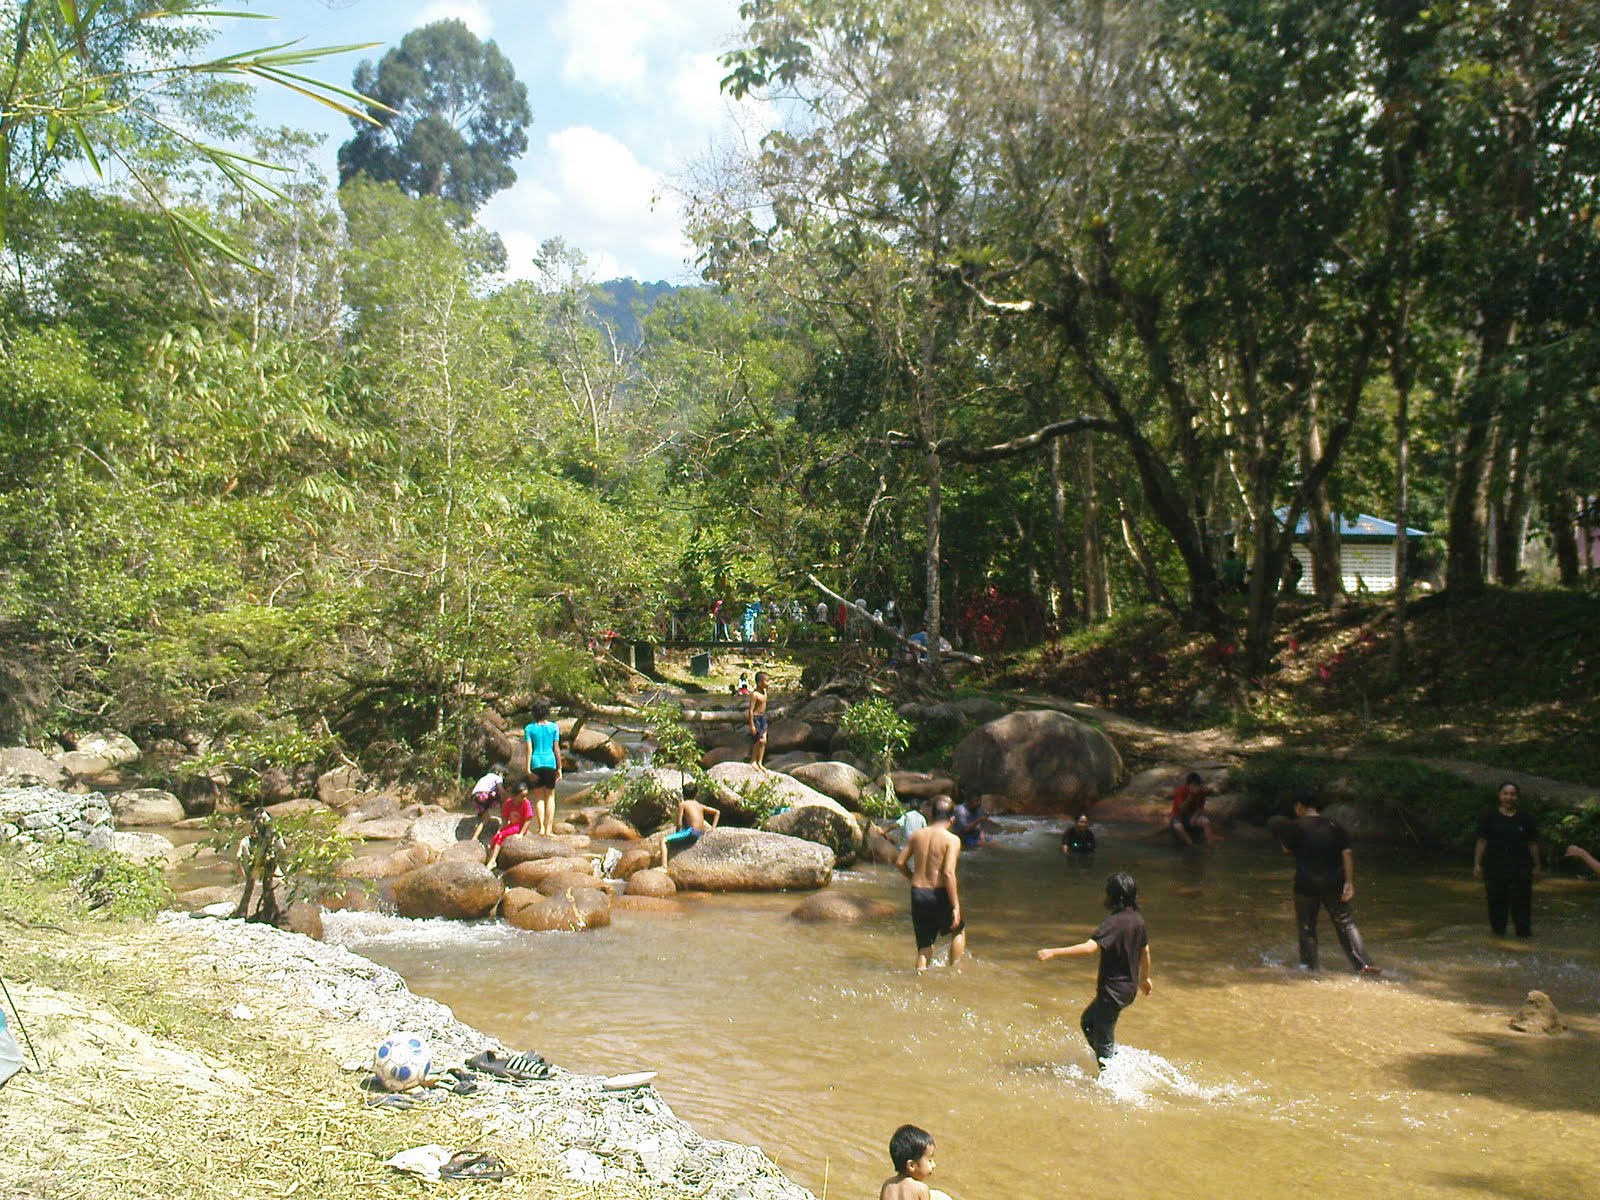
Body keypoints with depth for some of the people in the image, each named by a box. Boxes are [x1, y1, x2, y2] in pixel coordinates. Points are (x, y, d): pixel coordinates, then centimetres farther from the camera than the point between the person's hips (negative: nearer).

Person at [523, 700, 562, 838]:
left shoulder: (529, 728, 1)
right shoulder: (553, 727, 2)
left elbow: (529, 749, -4)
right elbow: (556, 749, 3)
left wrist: (528, 769, -4)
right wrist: (559, 768, 9)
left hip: (536, 763, 0)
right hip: (550, 762, 0)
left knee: (539, 797, 10)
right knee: (550, 796, 9)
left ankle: (541, 827, 0)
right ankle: (549, 828, 2)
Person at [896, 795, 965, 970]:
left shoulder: (917, 835, 3)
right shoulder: (952, 839, -12)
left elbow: (900, 862, 5)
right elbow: (948, 873, -20)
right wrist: (956, 906, -16)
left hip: (917, 894, 4)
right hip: (939, 894, -4)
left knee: (924, 948, 13)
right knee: (959, 930, 24)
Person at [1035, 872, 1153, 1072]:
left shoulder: (1114, 922, -24)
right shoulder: (1138, 919, 2)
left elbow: (1090, 948, -36)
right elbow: (1145, 952, 16)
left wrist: (1054, 953, -35)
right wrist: (1145, 978, 33)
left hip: (1113, 991, -9)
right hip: (1130, 987, 9)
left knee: (1103, 1041, 4)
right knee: (1088, 1021, 25)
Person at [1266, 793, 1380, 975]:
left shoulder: (1297, 826, -6)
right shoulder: (1333, 825, 4)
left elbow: (1287, 849, 6)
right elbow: (1347, 853, -3)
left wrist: (1281, 835, 20)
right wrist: (1349, 882, -4)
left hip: (1307, 885, -3)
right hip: (1334, 884, 3)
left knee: (1306, 927, 11)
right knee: (1345, 924, 9)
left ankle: (1309, 966, 13)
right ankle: (1364, 964, 1)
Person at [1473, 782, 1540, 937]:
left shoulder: (1525, 818, 4)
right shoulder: (1490, 817, 0)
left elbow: (1532, 843, 9)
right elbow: (1482, 841, 1)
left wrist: (1536, 865, 8)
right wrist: (1477, 863, -3)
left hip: (1520, 867, 1)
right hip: (1495, 867, -1)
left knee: (1521, 901, 2)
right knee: (1497, 901, 4)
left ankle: (1523, 931, 10)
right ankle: (1498, 929, 16)